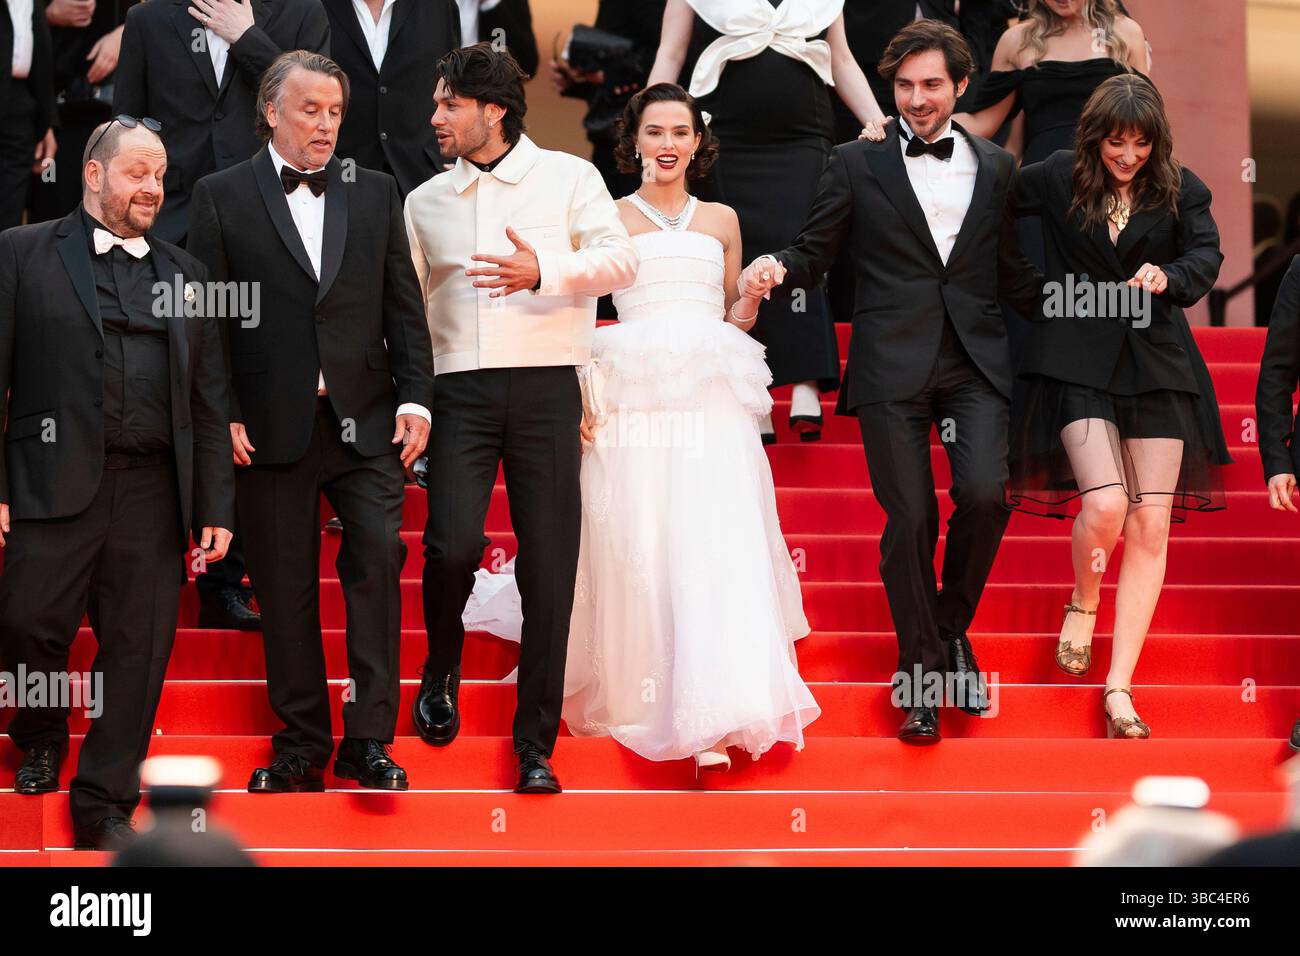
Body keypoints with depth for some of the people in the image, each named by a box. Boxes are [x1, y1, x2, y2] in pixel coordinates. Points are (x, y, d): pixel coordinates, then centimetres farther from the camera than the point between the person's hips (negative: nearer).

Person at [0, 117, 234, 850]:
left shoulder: (185, 273, 18)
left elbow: (210, 399, 16)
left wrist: (216, 508, 9)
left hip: (153, 491, 3)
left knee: (140, 651, 1)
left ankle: (105, 805, 9)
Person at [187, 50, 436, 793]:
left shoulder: (376, 193, 11)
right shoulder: (222, 196, 4)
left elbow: (404, 306, 10)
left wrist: (415, 398, 0)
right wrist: (223, 417, -7)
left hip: (366, 422, 1)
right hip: (271, 425, -1)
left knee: (378, 558, -11)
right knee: (286, 589, 4)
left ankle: (369, 739, -7)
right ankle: (301, 746, 12)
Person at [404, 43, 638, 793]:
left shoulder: (568, 177, 7)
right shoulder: (427, 202, 16)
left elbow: (621, 261, -4)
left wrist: (545, 272, -19)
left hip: (546, 388, -2)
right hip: (461, 389, 2)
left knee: (550, 572, -2)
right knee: (453, 544, -19)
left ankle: (537, 750, 5)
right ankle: (444, 666, 12)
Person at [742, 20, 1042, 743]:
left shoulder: (996, 168, 14)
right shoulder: (857, 165, 7)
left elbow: (1012, 274, 18)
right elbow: (817, 254, 7)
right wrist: (778, 268, -14)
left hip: (975, 362, 2)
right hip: (893, 365, -1)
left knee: (986, 494, -16)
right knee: (910, 519, -4)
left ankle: (952, 627, 10)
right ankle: (923, 673, 9)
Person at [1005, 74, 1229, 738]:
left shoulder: (1180, 189, 5)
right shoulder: (1058, 179, 4)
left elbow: (1207, 254, -5)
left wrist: (1169, 277, -23)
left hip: (1156, 363, 2)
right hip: (1077, 359, -2)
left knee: (1150, 526, -4)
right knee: (1105, 505, -20)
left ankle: (1119, 686, 0)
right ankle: (1082, 603, 14)